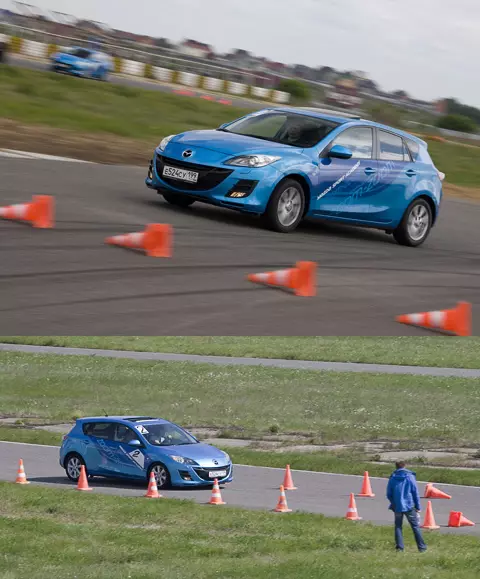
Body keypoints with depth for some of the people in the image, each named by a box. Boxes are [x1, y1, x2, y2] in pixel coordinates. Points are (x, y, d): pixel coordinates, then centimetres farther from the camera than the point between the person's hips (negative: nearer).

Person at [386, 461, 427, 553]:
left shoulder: (392, 478, 1)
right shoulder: (410, 477, -4)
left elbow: (388, 494, 5)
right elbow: (415, 493, -5)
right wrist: (418, 507, 1)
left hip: (397, 507, 2)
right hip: (409, 506, -2)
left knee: (398, 526, 13)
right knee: (415, 526, 5)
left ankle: (399, 547, 5)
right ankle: (421, 547, 4)